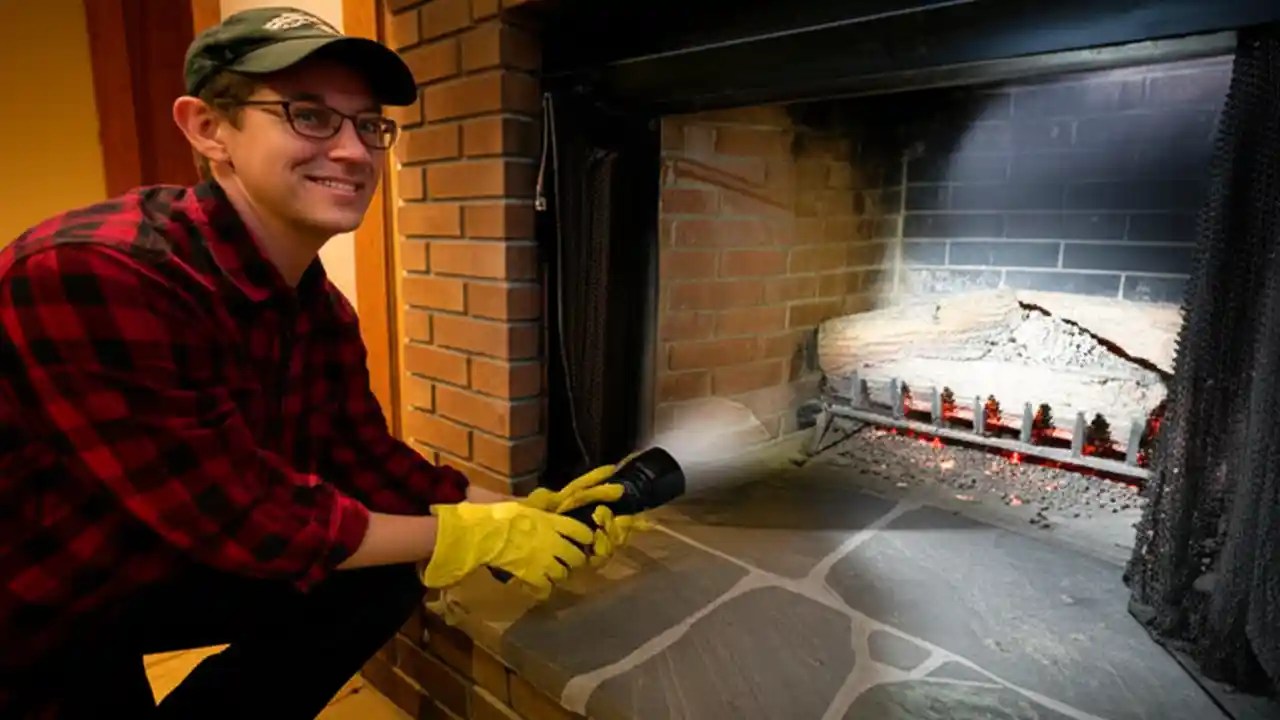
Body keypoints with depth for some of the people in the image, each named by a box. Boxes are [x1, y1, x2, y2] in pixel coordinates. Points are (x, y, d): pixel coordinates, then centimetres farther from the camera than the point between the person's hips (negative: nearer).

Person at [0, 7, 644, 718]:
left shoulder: (323, 311, -6)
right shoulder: (91, 277, -32)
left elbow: (370, 460, 0)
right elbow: (240, 518, -30)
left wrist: (521, 514, -10)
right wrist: (479, 535, -22)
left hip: (166, 571, 7)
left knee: (389, 575, -1)